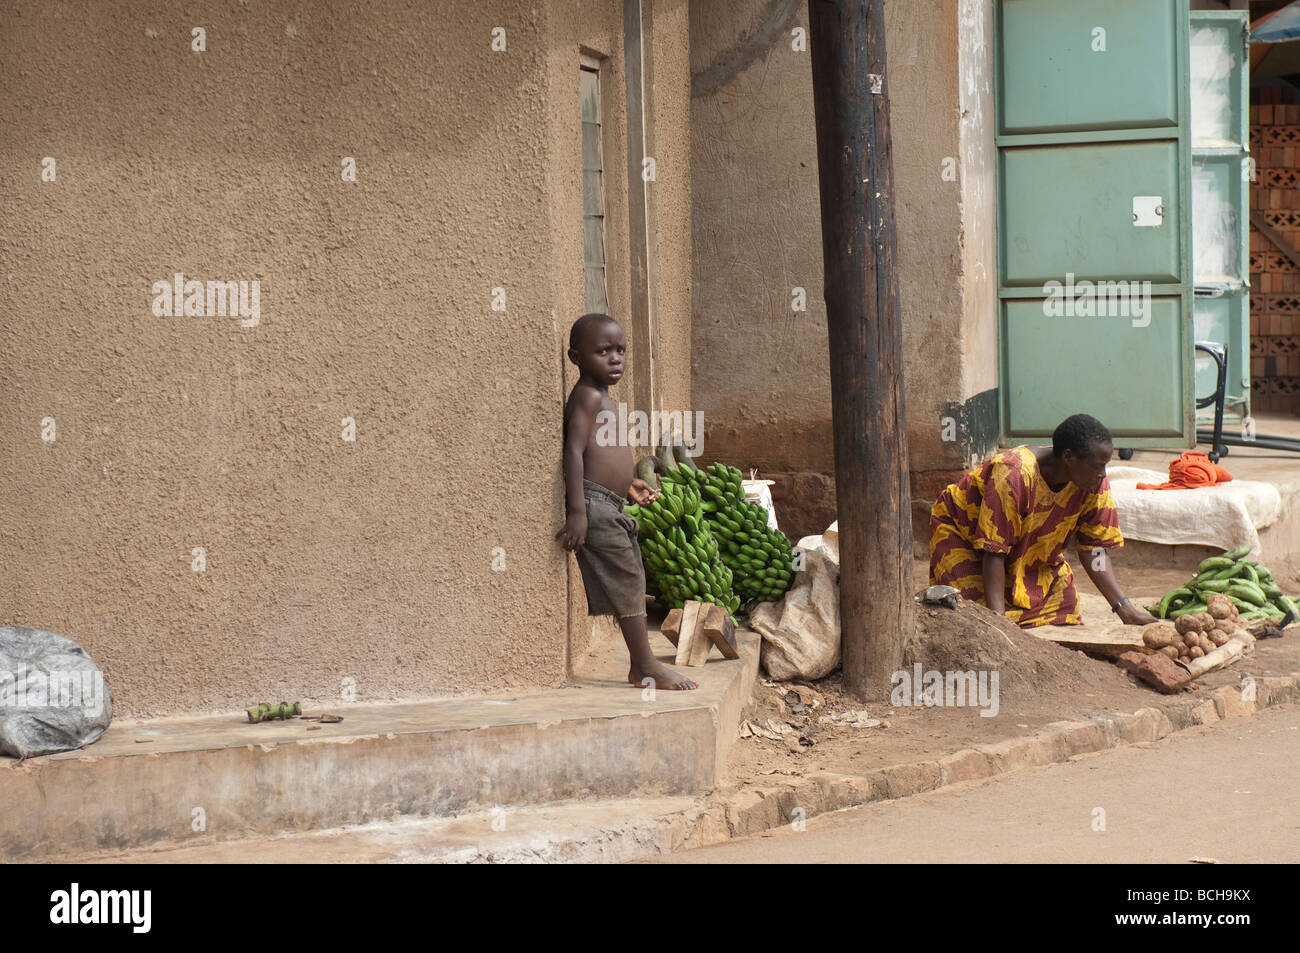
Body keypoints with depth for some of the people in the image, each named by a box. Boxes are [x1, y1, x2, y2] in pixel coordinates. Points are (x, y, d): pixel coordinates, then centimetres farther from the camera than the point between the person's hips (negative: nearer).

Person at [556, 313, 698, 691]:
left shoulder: (603, 400, 19)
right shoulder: (588, 396, -12)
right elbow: (574, 451, -20)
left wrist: (626, 483, 32)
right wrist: (577, 512, -26)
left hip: (612, 508, 10)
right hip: (595, 504, -10)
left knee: (632, 584, 14)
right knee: (626, 582, -6)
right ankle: (646, 665, -1)